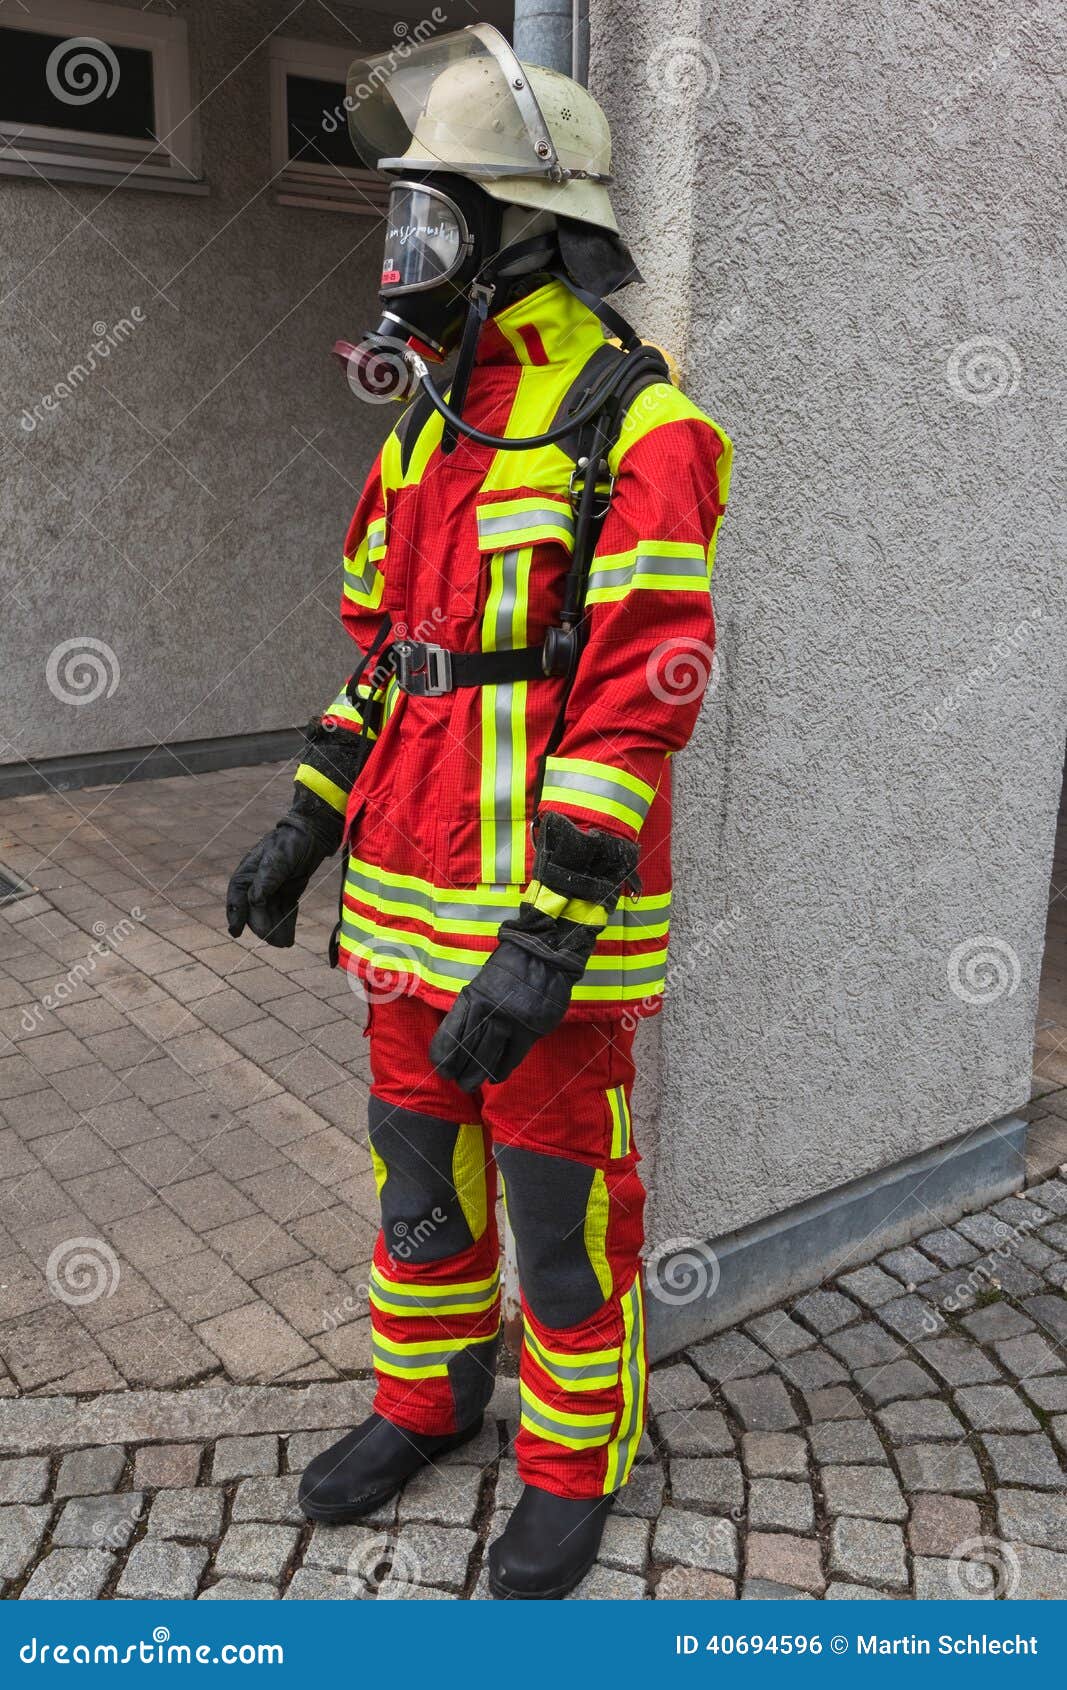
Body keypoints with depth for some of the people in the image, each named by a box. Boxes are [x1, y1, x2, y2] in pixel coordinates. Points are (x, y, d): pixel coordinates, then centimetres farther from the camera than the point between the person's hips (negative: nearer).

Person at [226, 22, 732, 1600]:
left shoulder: (640, 430, -13)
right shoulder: (426, 429, 12)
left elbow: (643, 698, -20)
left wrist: (552, 933, -25)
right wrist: (308, 823, 12)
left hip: (554, 905, -7)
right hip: (415, 892, 7)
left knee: (563, 1198, 8)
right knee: (419, 1166, 19)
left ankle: (576, 1456, 31)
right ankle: (428, 1397, 41)